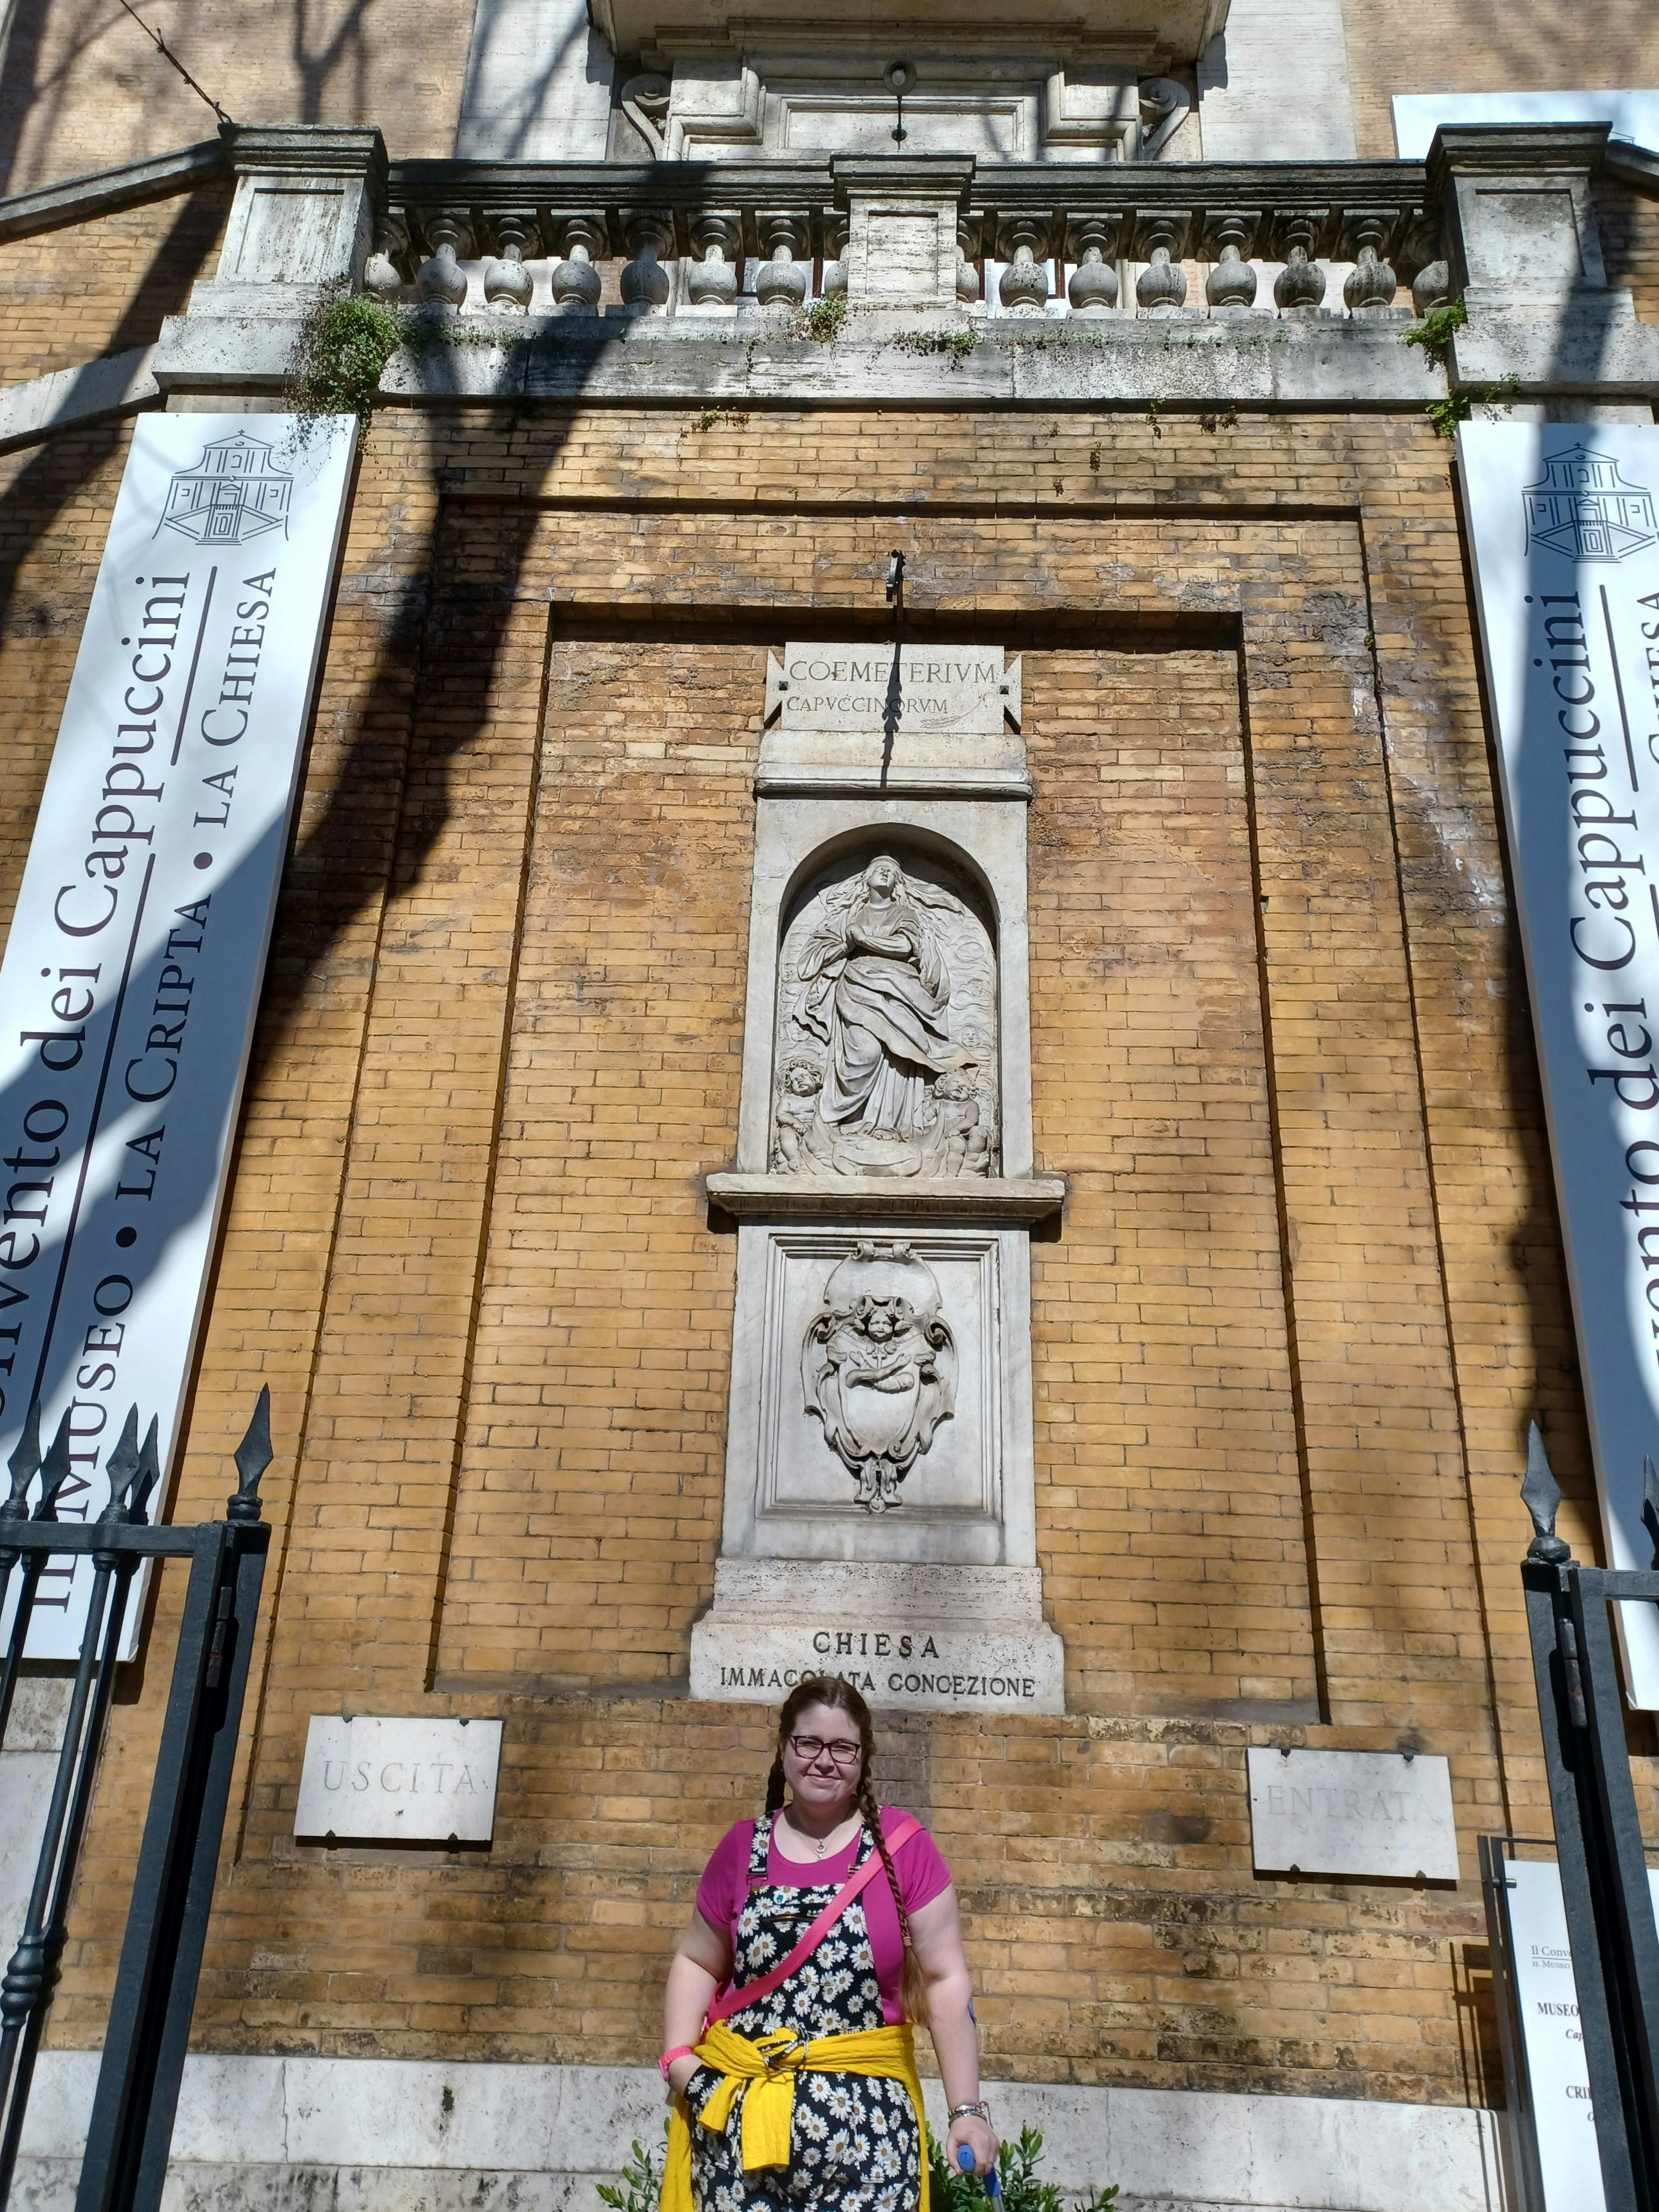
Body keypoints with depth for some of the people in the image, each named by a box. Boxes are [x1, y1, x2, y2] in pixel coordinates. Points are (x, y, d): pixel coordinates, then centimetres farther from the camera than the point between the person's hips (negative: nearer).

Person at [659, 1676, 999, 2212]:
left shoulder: (901, 1844, -5)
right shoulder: (743, 1846, 3)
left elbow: (945, 1979, -4)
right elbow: (697, 1962, 13)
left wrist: (967, 2109, -8)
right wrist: (678, 2056, -2)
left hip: (864, 2113, -2)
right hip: (739, 2108, 2)